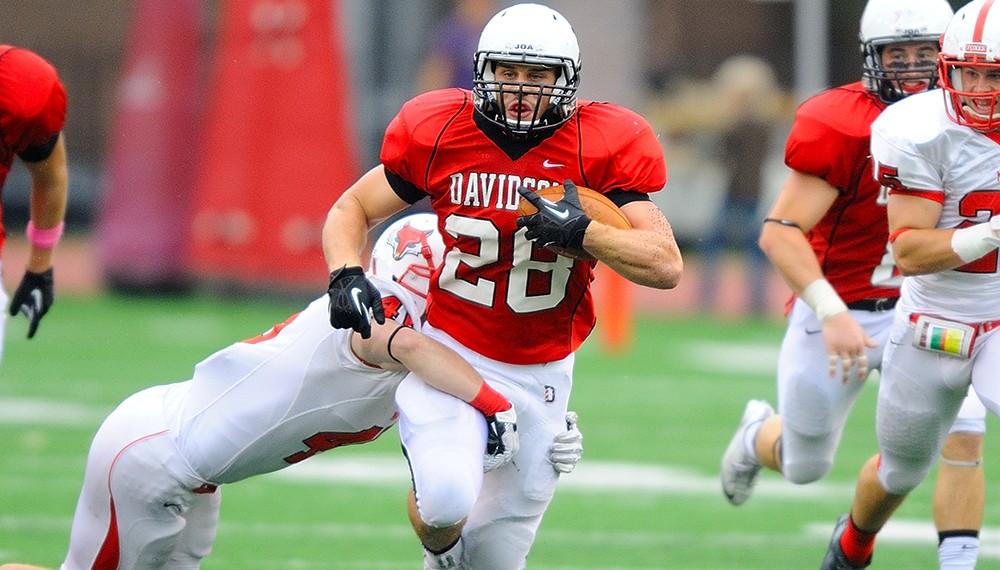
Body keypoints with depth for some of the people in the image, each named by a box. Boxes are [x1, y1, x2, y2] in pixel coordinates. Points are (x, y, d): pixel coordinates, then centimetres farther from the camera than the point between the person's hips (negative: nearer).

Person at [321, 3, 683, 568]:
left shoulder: (603, 149, -11)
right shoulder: (437, 133, -9)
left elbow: (667, 265, -15)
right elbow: (351, 210, 4)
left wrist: (582, 231, -28)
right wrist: (347, 275, -15)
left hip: (538, 373, 1)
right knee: (446, 503, -28)